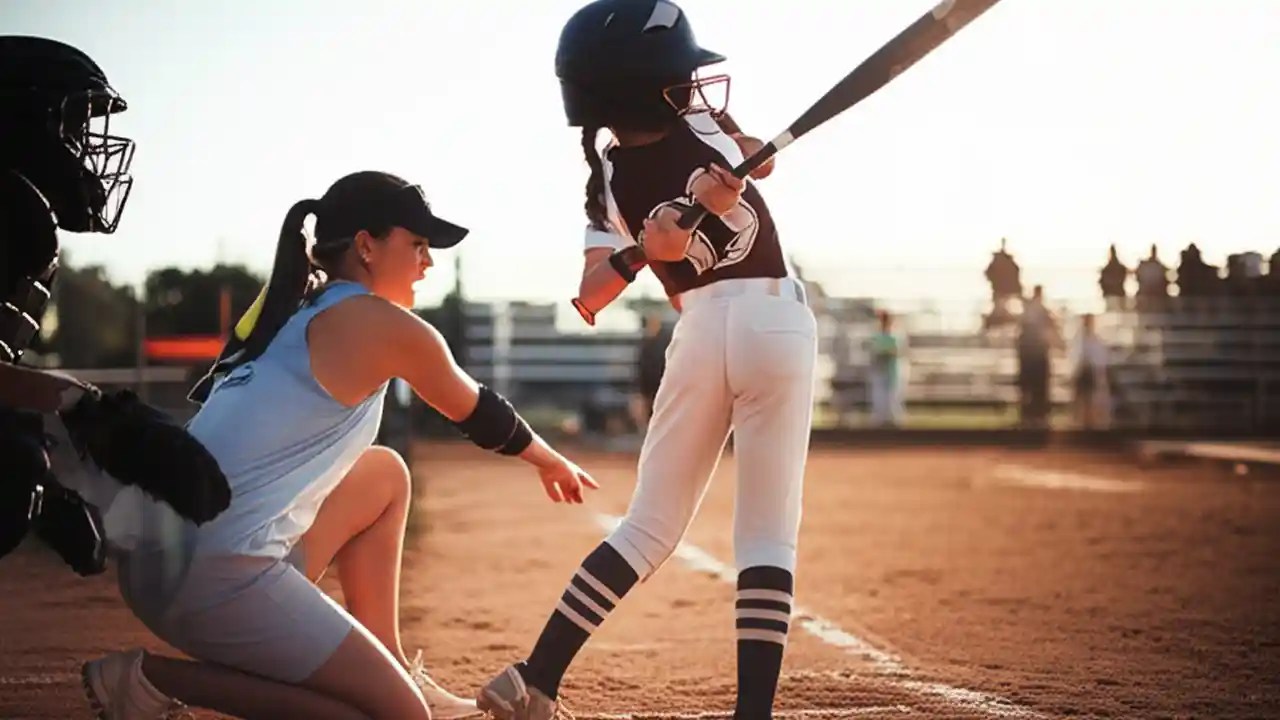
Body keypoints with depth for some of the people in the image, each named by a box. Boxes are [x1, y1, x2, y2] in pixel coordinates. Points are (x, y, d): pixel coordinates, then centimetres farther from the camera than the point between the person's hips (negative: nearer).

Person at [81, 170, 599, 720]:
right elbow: (480, 414, 13)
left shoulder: (289, 312, 17)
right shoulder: (381, 325, -5)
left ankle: (392, 671, 26)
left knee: (384, 476, 23)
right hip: (216, 573, -10)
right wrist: (551, 462, 29)